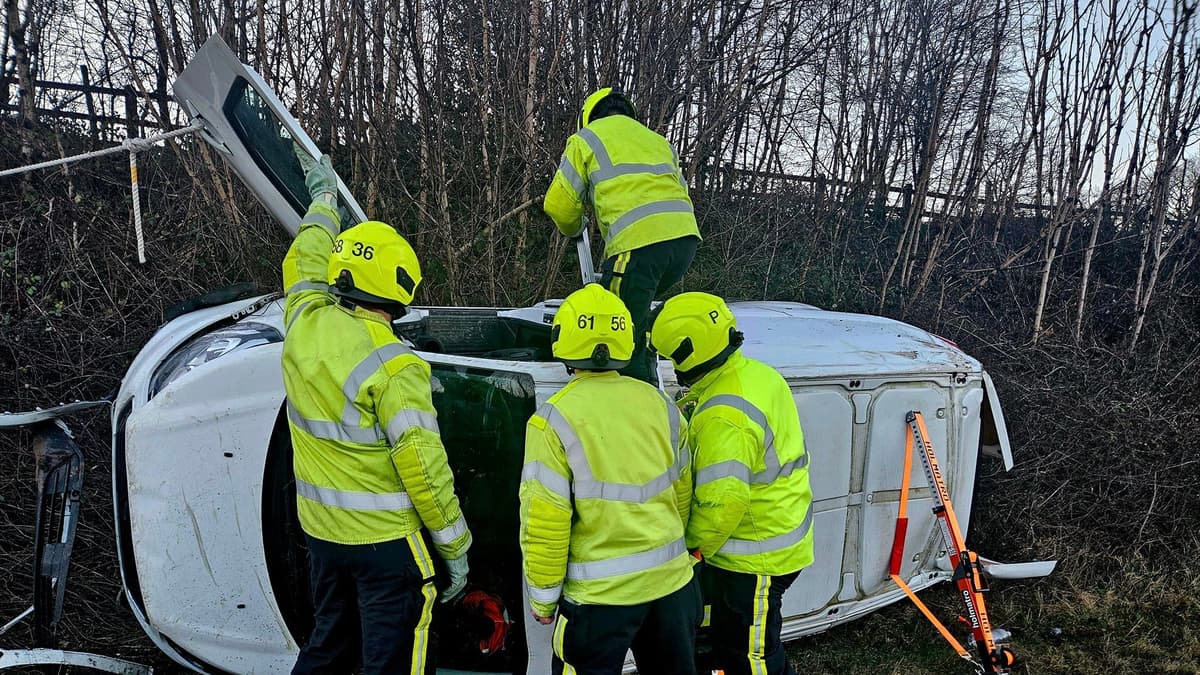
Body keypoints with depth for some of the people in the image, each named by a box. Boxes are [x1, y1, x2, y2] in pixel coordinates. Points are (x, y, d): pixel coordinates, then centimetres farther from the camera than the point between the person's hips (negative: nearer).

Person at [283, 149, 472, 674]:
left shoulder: (306, 323, -4)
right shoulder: (392, 366, -23)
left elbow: (307, 262, 17)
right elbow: (422, 465, -21)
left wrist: (322, 195, 34)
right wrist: (455, 548, -10)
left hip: (321, 531, 8)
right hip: (386, 540, -7)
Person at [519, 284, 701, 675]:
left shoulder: (554, 421, -16)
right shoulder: (659, 404, 1)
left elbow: (544, 523, -15)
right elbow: (681, 493, 10)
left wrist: (542, 596, -1)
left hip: (601, 593, -5)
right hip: (671, 581, 5)